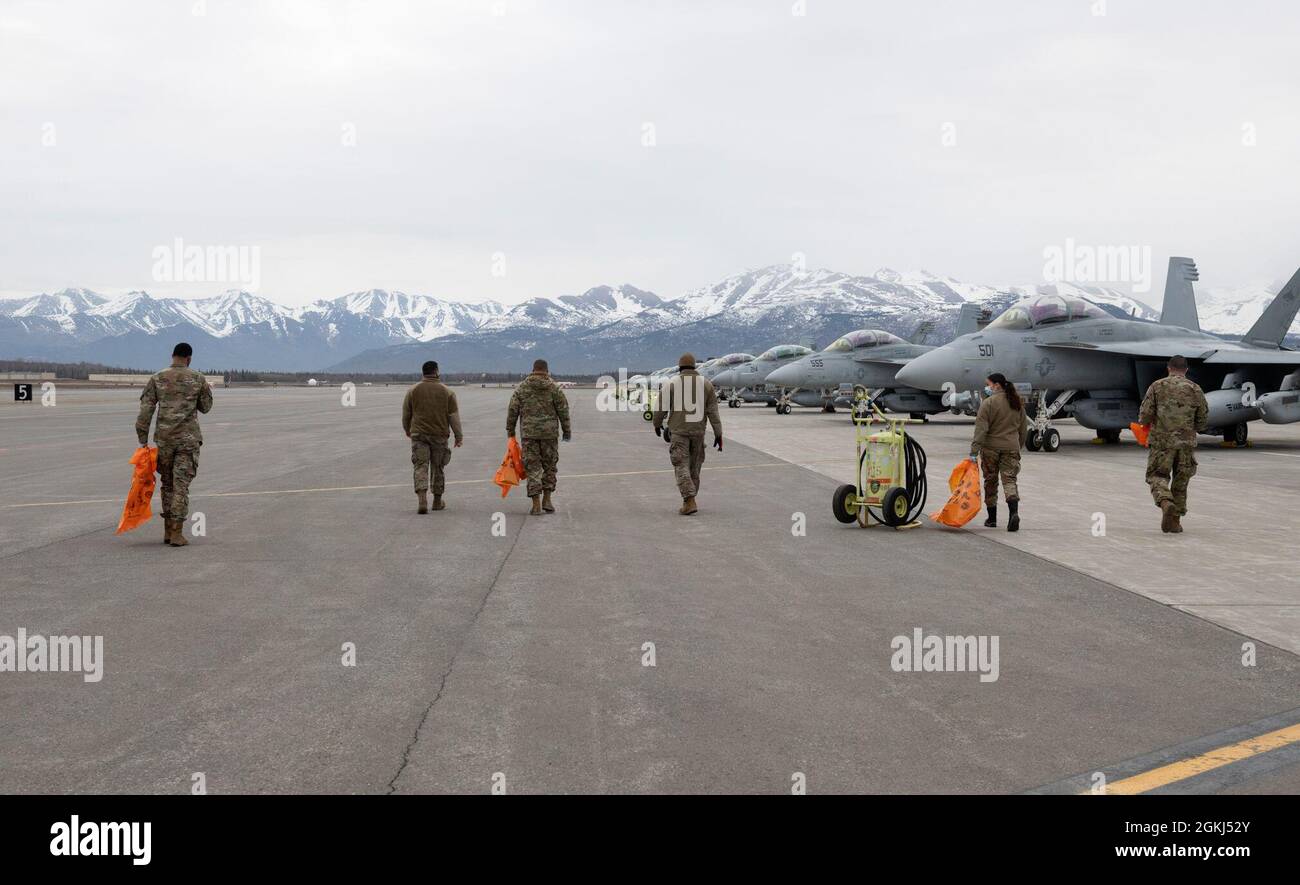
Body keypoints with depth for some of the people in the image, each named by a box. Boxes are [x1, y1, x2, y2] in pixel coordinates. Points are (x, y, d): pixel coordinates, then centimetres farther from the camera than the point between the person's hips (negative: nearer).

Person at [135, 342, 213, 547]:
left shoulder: (156, 379, 3)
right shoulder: (198, 378, 0)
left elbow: (145, 411, -2)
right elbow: (205, 407, 10)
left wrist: (143, 441, 1)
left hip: (164, 438, 2)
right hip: (188, 439, -2)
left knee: (167, 484, 15)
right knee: (181, 486, -1)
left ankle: (168, 531, 18)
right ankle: (177, 534, -5)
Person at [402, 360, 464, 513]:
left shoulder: (413, 391, 1)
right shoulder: (446, 392, -1)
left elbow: (406, 415, 8)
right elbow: (454, 416, -1)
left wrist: (408, 431, 25)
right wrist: (459, 436, 6)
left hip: (418, 434, 0)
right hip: (440, 435, 0)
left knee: (421, 467, -2)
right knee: (438, 468, 12)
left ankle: (422, 500, -21)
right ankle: (437, 502, 22)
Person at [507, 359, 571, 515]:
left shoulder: (521, 387, 3)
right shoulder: (554, 388, 0)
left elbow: (513, 410, 3)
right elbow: (563, 411, 0)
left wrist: (510, 431, 12)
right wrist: (566, 431, 10)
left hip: (528, 433, 0)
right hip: (549, 433, 0)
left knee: (532, 468, 3)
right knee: (549, 466, 14)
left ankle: (536, 504, -2)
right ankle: (546, 500, 12)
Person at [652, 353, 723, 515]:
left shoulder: (671, 383, -4)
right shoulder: (705, 383, 3)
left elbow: (661, 407, -2)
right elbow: (713, 410, 1)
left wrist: (657, 424, 17)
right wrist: (718, 434, 4)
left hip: (678, 430, -3)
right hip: (698, 430, 3)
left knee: (681, 467, -3)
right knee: (694, 466, 16)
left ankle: (690, 502, -17)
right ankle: (689, 498, 25)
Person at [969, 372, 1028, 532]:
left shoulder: (988, 403, -10)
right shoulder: (1017, 402, 10)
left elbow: (981, 429, -15)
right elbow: (1023, 428, 16)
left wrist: (974, 451, -16)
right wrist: (1019, 446, 27)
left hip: (991, 448, -4)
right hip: (1011, 448, 4)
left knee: (990, 482, 8)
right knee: (1009, 479, 1)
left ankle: (992, 518, 15)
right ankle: (1014, 512, -22)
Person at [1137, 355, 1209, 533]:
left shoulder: (1157, 386, -1)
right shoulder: (1195, 389, 5)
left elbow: (1145, 414, -7)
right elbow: (1203, 418, 8)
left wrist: (1143, 422, 15)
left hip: (1161, 440, -2)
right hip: (1187, 442, 2)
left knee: (1157, 476, 7)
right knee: (1180, 481, 14)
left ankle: (1166, 503, -23)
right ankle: (1174, 520, 15)